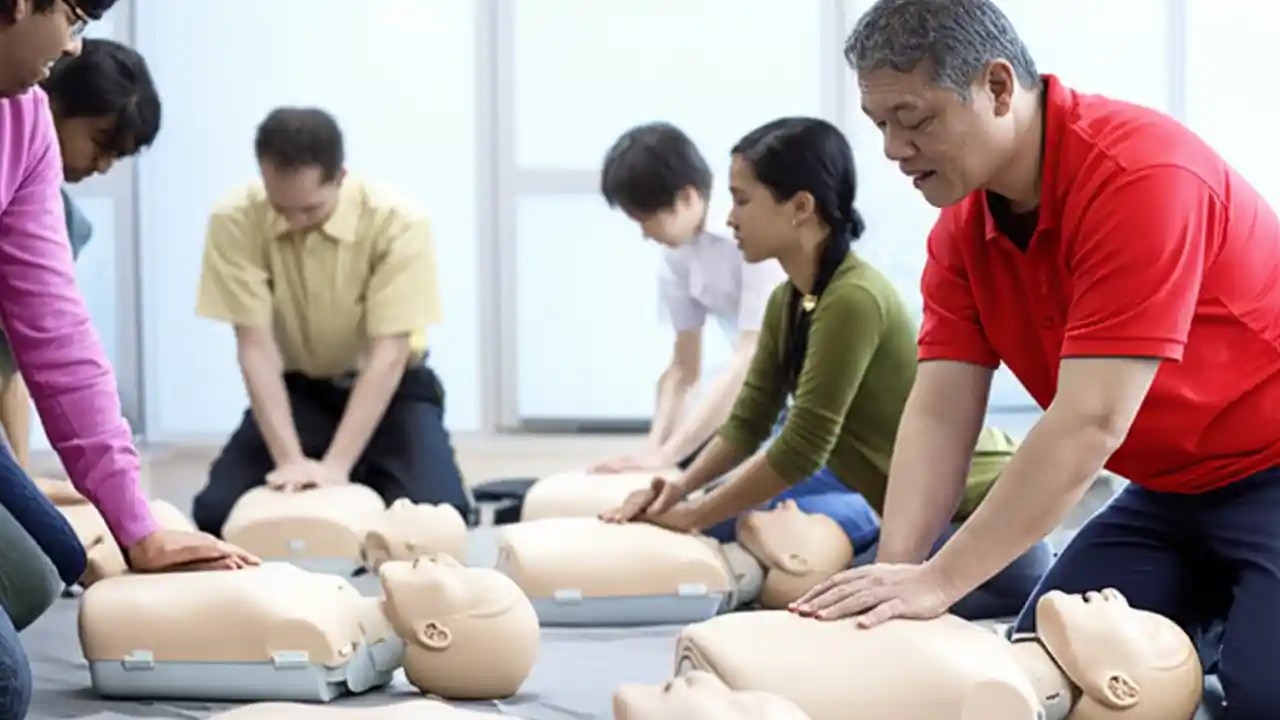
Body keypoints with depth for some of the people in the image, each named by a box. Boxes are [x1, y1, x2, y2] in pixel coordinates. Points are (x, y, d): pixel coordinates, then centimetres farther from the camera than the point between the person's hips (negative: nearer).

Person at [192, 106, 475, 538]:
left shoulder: (397, 222, -25)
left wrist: (336, 465, -33)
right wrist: (290, 459, -29)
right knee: (215, 513, -18)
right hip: (296, 387, 1)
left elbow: (388, 354, -26)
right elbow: (255, 346, -21)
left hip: (390, 388, -1)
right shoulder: (234, 221, -22)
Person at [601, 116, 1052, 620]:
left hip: (979, 520, -9)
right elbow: (748, 423, 12)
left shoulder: (853, 299, -23)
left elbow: (802, 449, -21)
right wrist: (677, 489, -5)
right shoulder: (787, 303, 6)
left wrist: (691, 517, -11)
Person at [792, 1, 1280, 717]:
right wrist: (896, 571, -22)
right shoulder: (962, 227, -2)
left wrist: (939, 581, -31)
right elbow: (940, 413, -6)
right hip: (1169, 489, 8)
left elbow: (1091, 423, -32)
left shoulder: (1139, 174, -28)